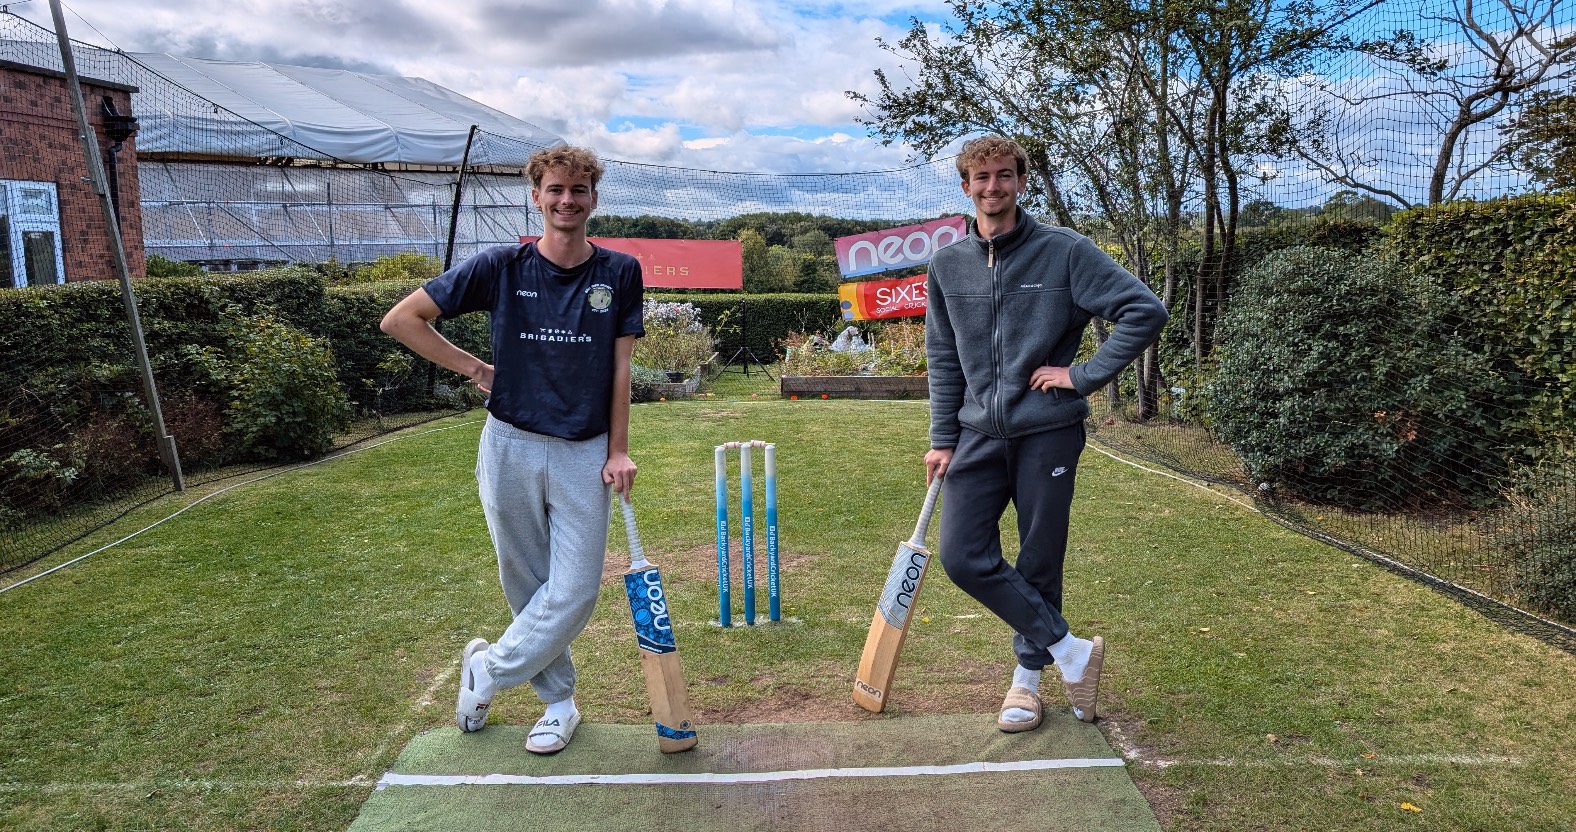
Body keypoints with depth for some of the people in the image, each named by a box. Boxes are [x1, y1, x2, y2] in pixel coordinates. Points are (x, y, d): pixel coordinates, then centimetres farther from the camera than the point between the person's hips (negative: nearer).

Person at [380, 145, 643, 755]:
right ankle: (558, 701, 28)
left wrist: (618, 451, 1)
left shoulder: (620, 273, 1)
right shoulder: (501, 267, -2)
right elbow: (400, 320, 2)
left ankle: (487, 671, 22)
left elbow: (619, 368, 4)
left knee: (575, 592, -2)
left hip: (584, 454, 1)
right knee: (528, 588, 9)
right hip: (511, 447, 0)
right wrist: (476, 370, 0)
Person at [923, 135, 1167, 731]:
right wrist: (941, 439, 8)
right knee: (963, 556, -5)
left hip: (1048, 433, -3)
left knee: (1039, 564, 6)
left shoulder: (1065, 252, -6)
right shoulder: (948, 265, 7)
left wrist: (1085, 375, -11)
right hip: (979, 434, 4)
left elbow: (1145, 310, -9)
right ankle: (1071, 651, 10)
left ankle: (1028, 674, 27)